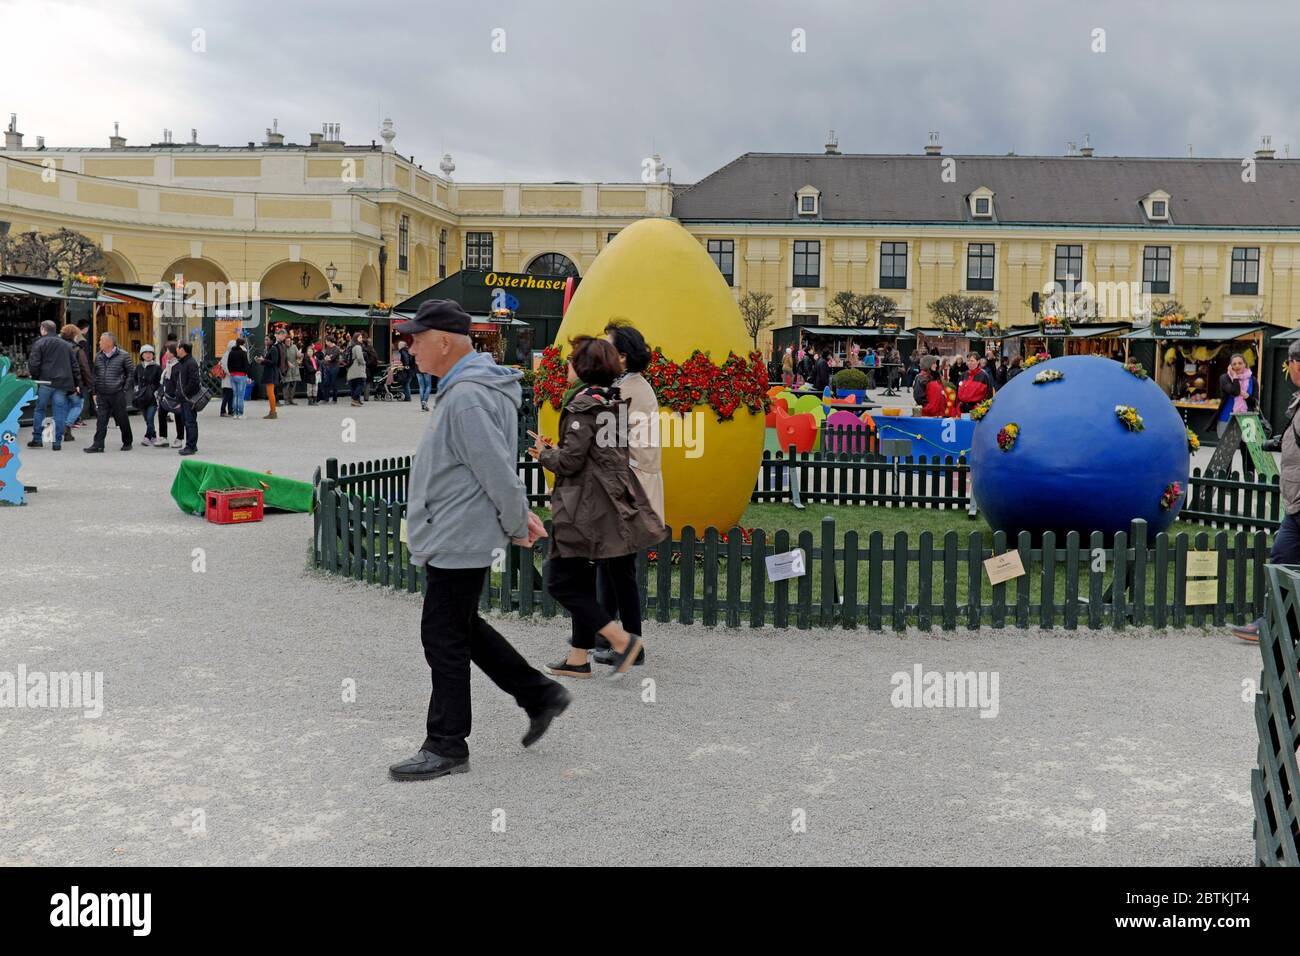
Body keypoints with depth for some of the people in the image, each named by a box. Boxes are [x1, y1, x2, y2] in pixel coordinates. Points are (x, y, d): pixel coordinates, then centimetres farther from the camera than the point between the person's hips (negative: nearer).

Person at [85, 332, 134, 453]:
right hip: (101, 395, 4)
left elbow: (131, 373, -1)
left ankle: (127, 442, 19)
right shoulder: (98, 356, 10)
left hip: (117, 394, -4)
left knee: (122, 420, 5)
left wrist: (125, 388, -5)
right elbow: (94, 374, 16)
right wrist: (95, 391, 9)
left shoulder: (123, 356, -5)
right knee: (101, 420, -2)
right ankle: (98, 444, -3)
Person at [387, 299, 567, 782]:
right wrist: (520, 513, 16)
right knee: (461, 629, 20)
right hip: (453, 538, 11)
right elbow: (498, 466, 19)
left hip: (458, 541, -11)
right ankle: (539, 694, 27)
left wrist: (517, 524, -10)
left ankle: (446, 746, 14)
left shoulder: (466, 397, -22)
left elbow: (498, 469, -23)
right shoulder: (463, 387, 12)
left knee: (444, 638, 0)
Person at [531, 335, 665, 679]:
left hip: (585, 506, -9)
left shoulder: (583, 404, -15)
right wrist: (552, 452, 17)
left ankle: (622, 639, -6)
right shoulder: (615, 402, 12)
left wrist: (544, 454, 2)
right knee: (581, 582, 16)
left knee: (561, 580, -2)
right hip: (615, 506, 9)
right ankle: (578, 659, 23)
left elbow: (571, 460, -18)